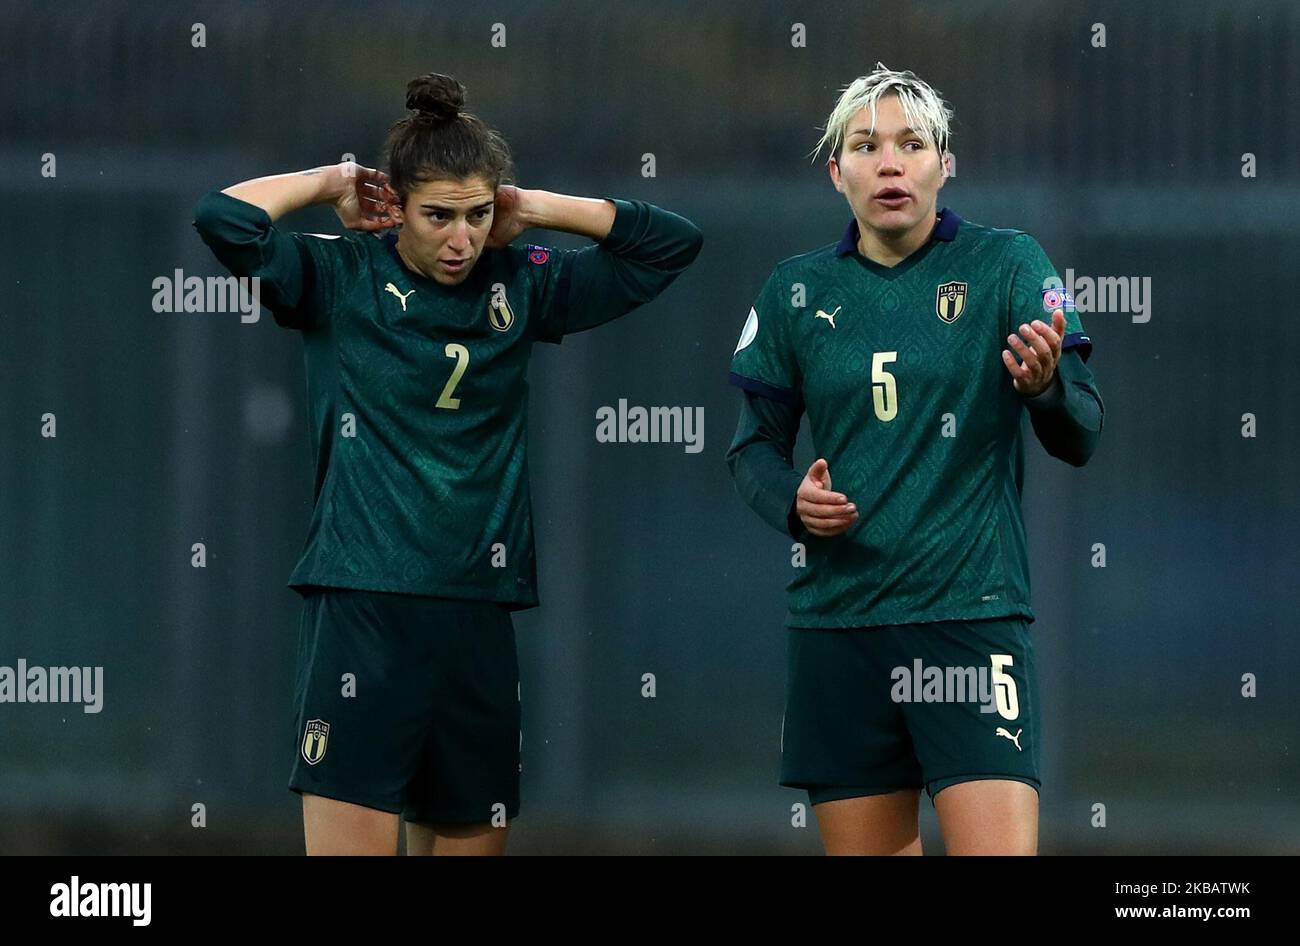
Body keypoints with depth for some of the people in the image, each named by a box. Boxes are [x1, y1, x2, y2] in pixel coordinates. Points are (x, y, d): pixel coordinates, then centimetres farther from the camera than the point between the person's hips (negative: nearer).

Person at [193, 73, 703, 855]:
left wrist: (533, 209, 7)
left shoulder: (522, 285, 10)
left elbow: (672, 242, 12)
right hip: (363, 607, -5)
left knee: (469, 843, 8)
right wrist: (330, 183, -2)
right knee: (354, 843, -13)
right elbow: (225, 218, -16)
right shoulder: (342, 279, -1)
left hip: (477, 614, 5)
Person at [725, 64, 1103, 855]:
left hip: (971, 616, -3)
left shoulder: (1006, 264, -1)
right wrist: (793, 501, -6)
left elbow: (1080, 441, -4)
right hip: (838, 625, 3)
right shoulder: (797, 291, 8)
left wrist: (1045, 386, -27)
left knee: (999, 849, -16)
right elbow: (755, 447, 16)